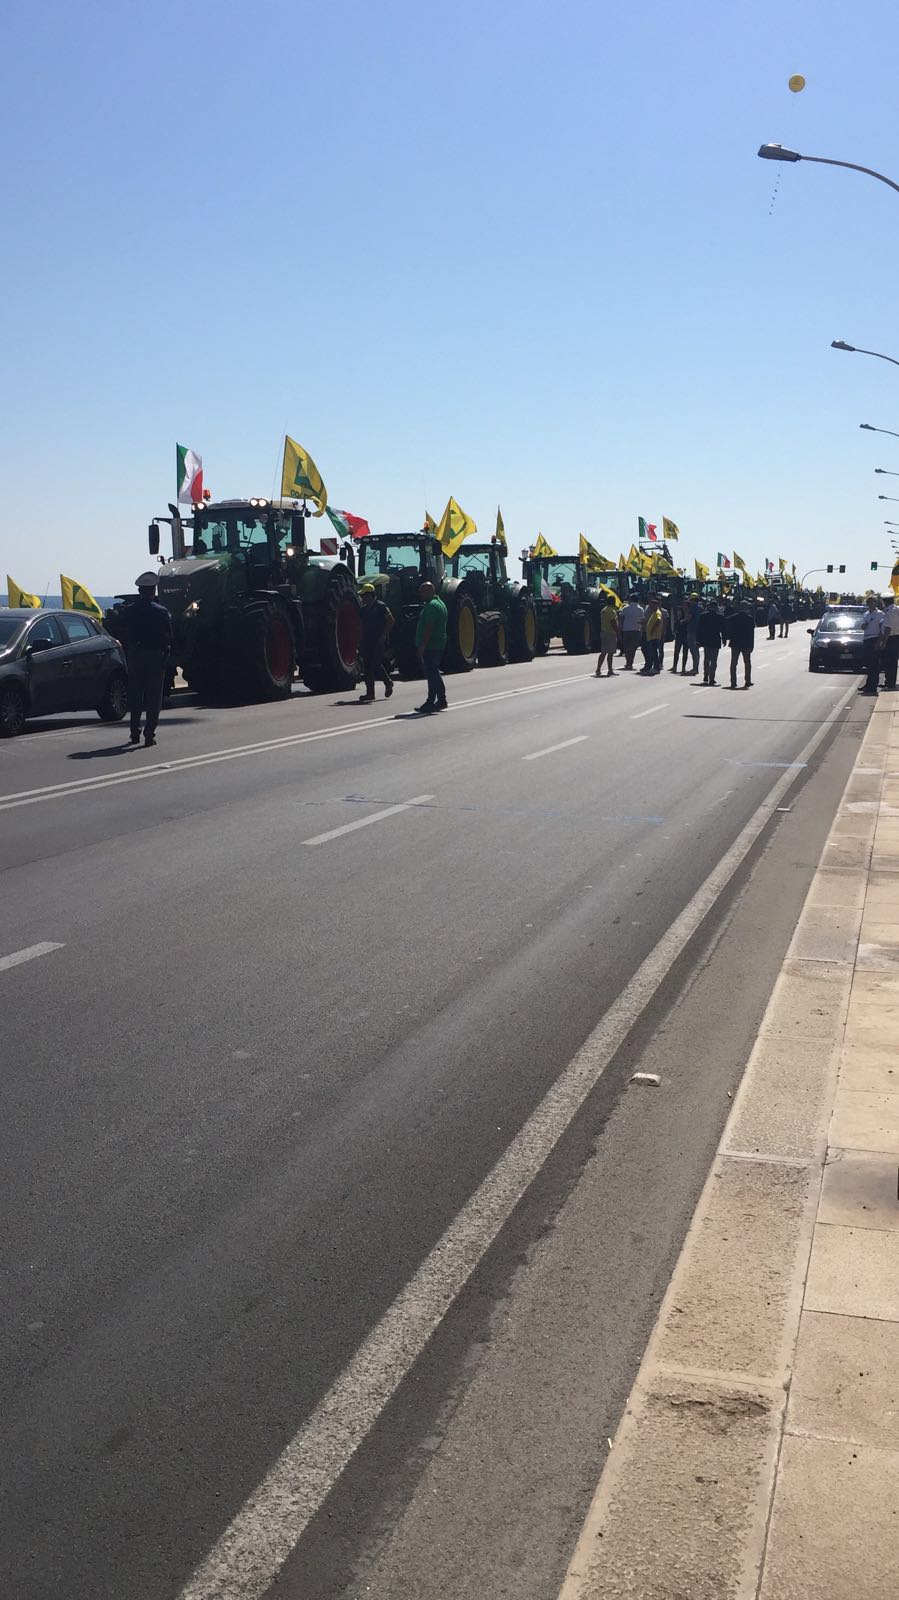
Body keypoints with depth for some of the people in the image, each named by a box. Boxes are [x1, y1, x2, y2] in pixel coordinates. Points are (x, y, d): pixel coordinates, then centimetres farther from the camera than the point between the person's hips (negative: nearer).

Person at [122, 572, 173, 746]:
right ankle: (149, 735, -1)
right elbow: (168, 638, -6)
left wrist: (128, 657, 9)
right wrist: (164, 656, 4)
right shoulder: (161, 612, -8)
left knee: (135, 697, 13)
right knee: (153, 698, 3)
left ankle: (135, 734, 16)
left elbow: (124, 636, 1)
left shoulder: (128, 611, -1)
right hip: (155, 657, -2)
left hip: (134, 656, 2)